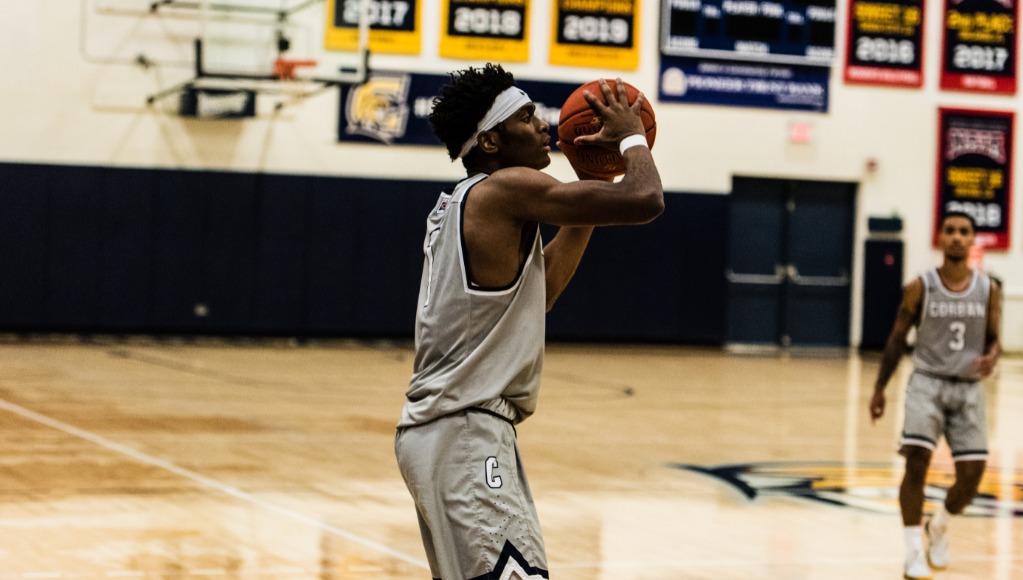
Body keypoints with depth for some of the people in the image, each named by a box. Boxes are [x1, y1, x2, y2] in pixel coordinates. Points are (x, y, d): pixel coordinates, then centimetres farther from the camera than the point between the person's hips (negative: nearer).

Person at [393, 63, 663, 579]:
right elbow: (645, 200, -18)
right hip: (465, 434, -11)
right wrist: (631, 138, 3)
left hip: (440, 428, 11)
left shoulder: (460, 204, 18)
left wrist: (592, 178, 24)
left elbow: (538, 292, 28)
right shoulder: (506, 189, -11)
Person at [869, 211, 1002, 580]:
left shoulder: (988, 291, 0)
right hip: (928, 382, -2)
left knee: (972, 473, -3)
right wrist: (879, 389, 3)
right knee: (917, 460, -20)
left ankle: (940, 525, 30)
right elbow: (897, 339, 3)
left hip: (968, 387, 2)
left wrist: (991, 357, -18)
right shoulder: (920, 287, -5)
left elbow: (993, 339, 6)